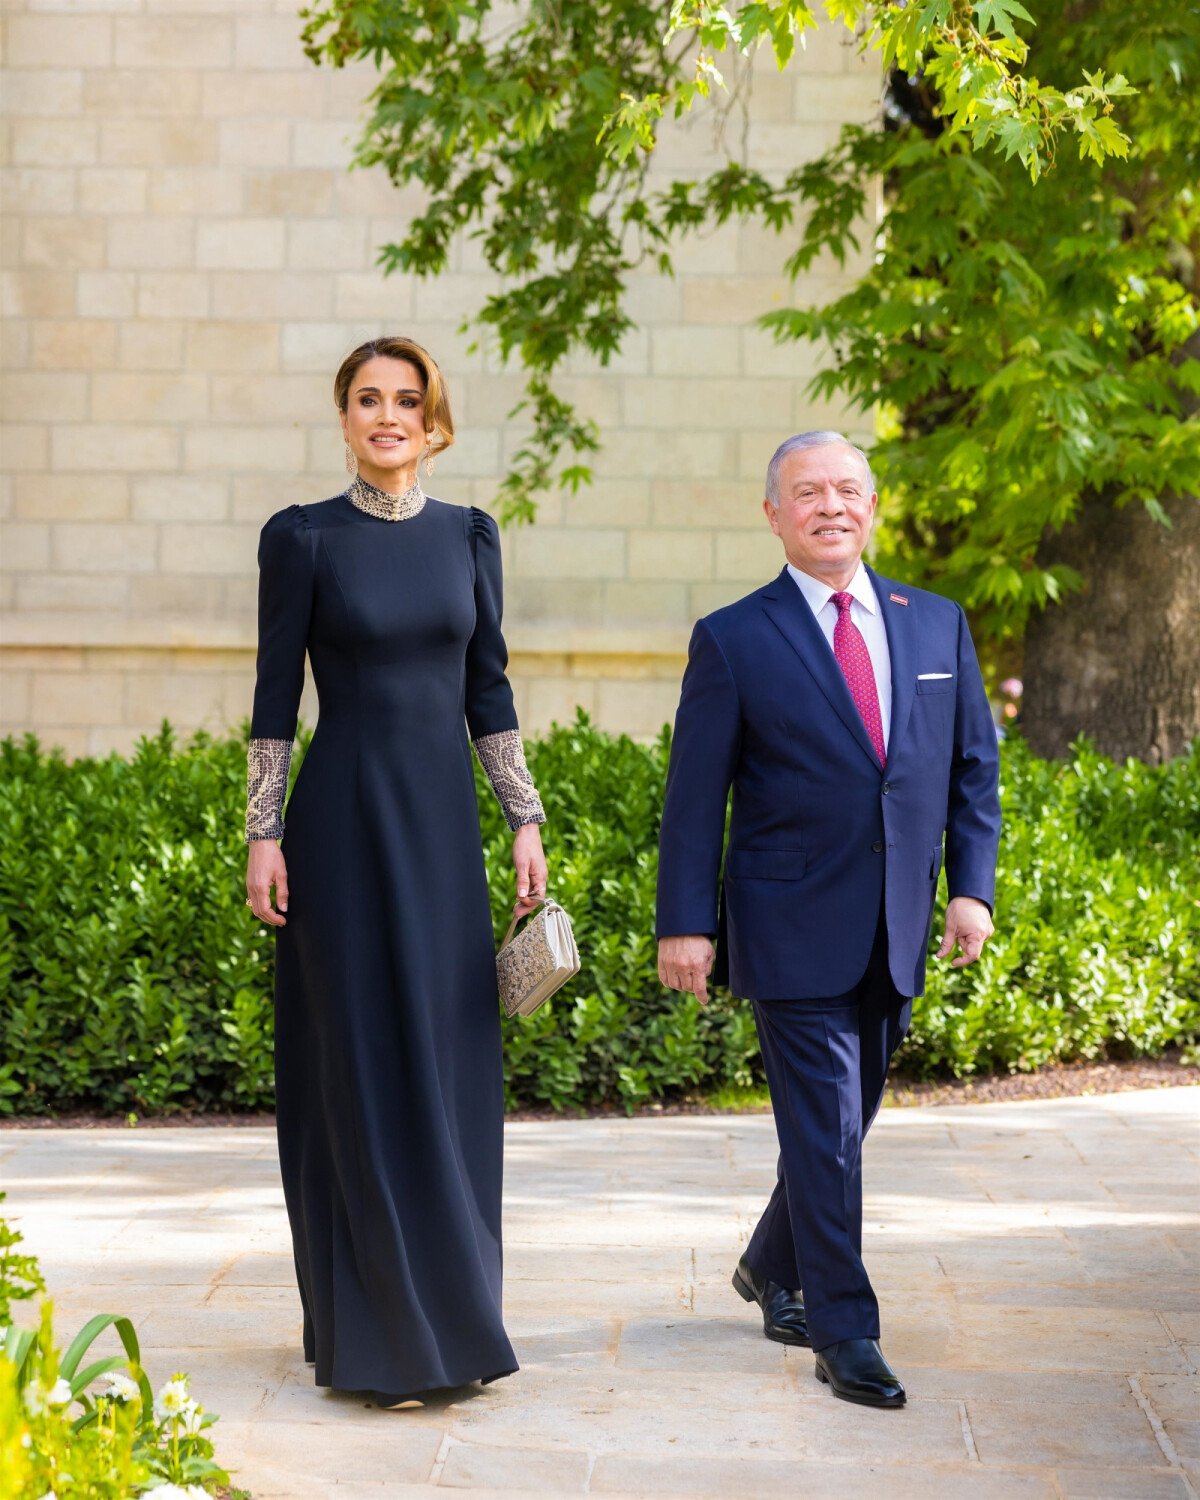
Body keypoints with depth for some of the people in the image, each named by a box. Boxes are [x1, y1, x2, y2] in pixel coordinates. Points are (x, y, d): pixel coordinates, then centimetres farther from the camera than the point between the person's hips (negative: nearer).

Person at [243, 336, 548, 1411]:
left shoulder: (468, 535, 8)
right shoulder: (303, 537, -3)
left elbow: (489, 689, 10)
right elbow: (276, 697, -3)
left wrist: (526, 820, 5)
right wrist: (264, 836, -8)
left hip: (443, 820, 4)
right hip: (345, 818, -4)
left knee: (450, 1063, 6)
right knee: (362, 1063, -2)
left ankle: (450, 1312, 18)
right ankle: (376, 1337, 5)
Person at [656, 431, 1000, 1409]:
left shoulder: (937, 625, 8)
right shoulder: (734, 641, -4)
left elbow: (974, 766, 11)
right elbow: (694, 796, -4)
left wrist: (972, 888, 1)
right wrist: (686, 924, -8)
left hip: (896, 938, 5)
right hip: (794, 934, -5)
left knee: (846, 1120, 15)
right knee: (825, 1129, -5)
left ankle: (773, 1269, 37)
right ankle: (845, 1334, 4)